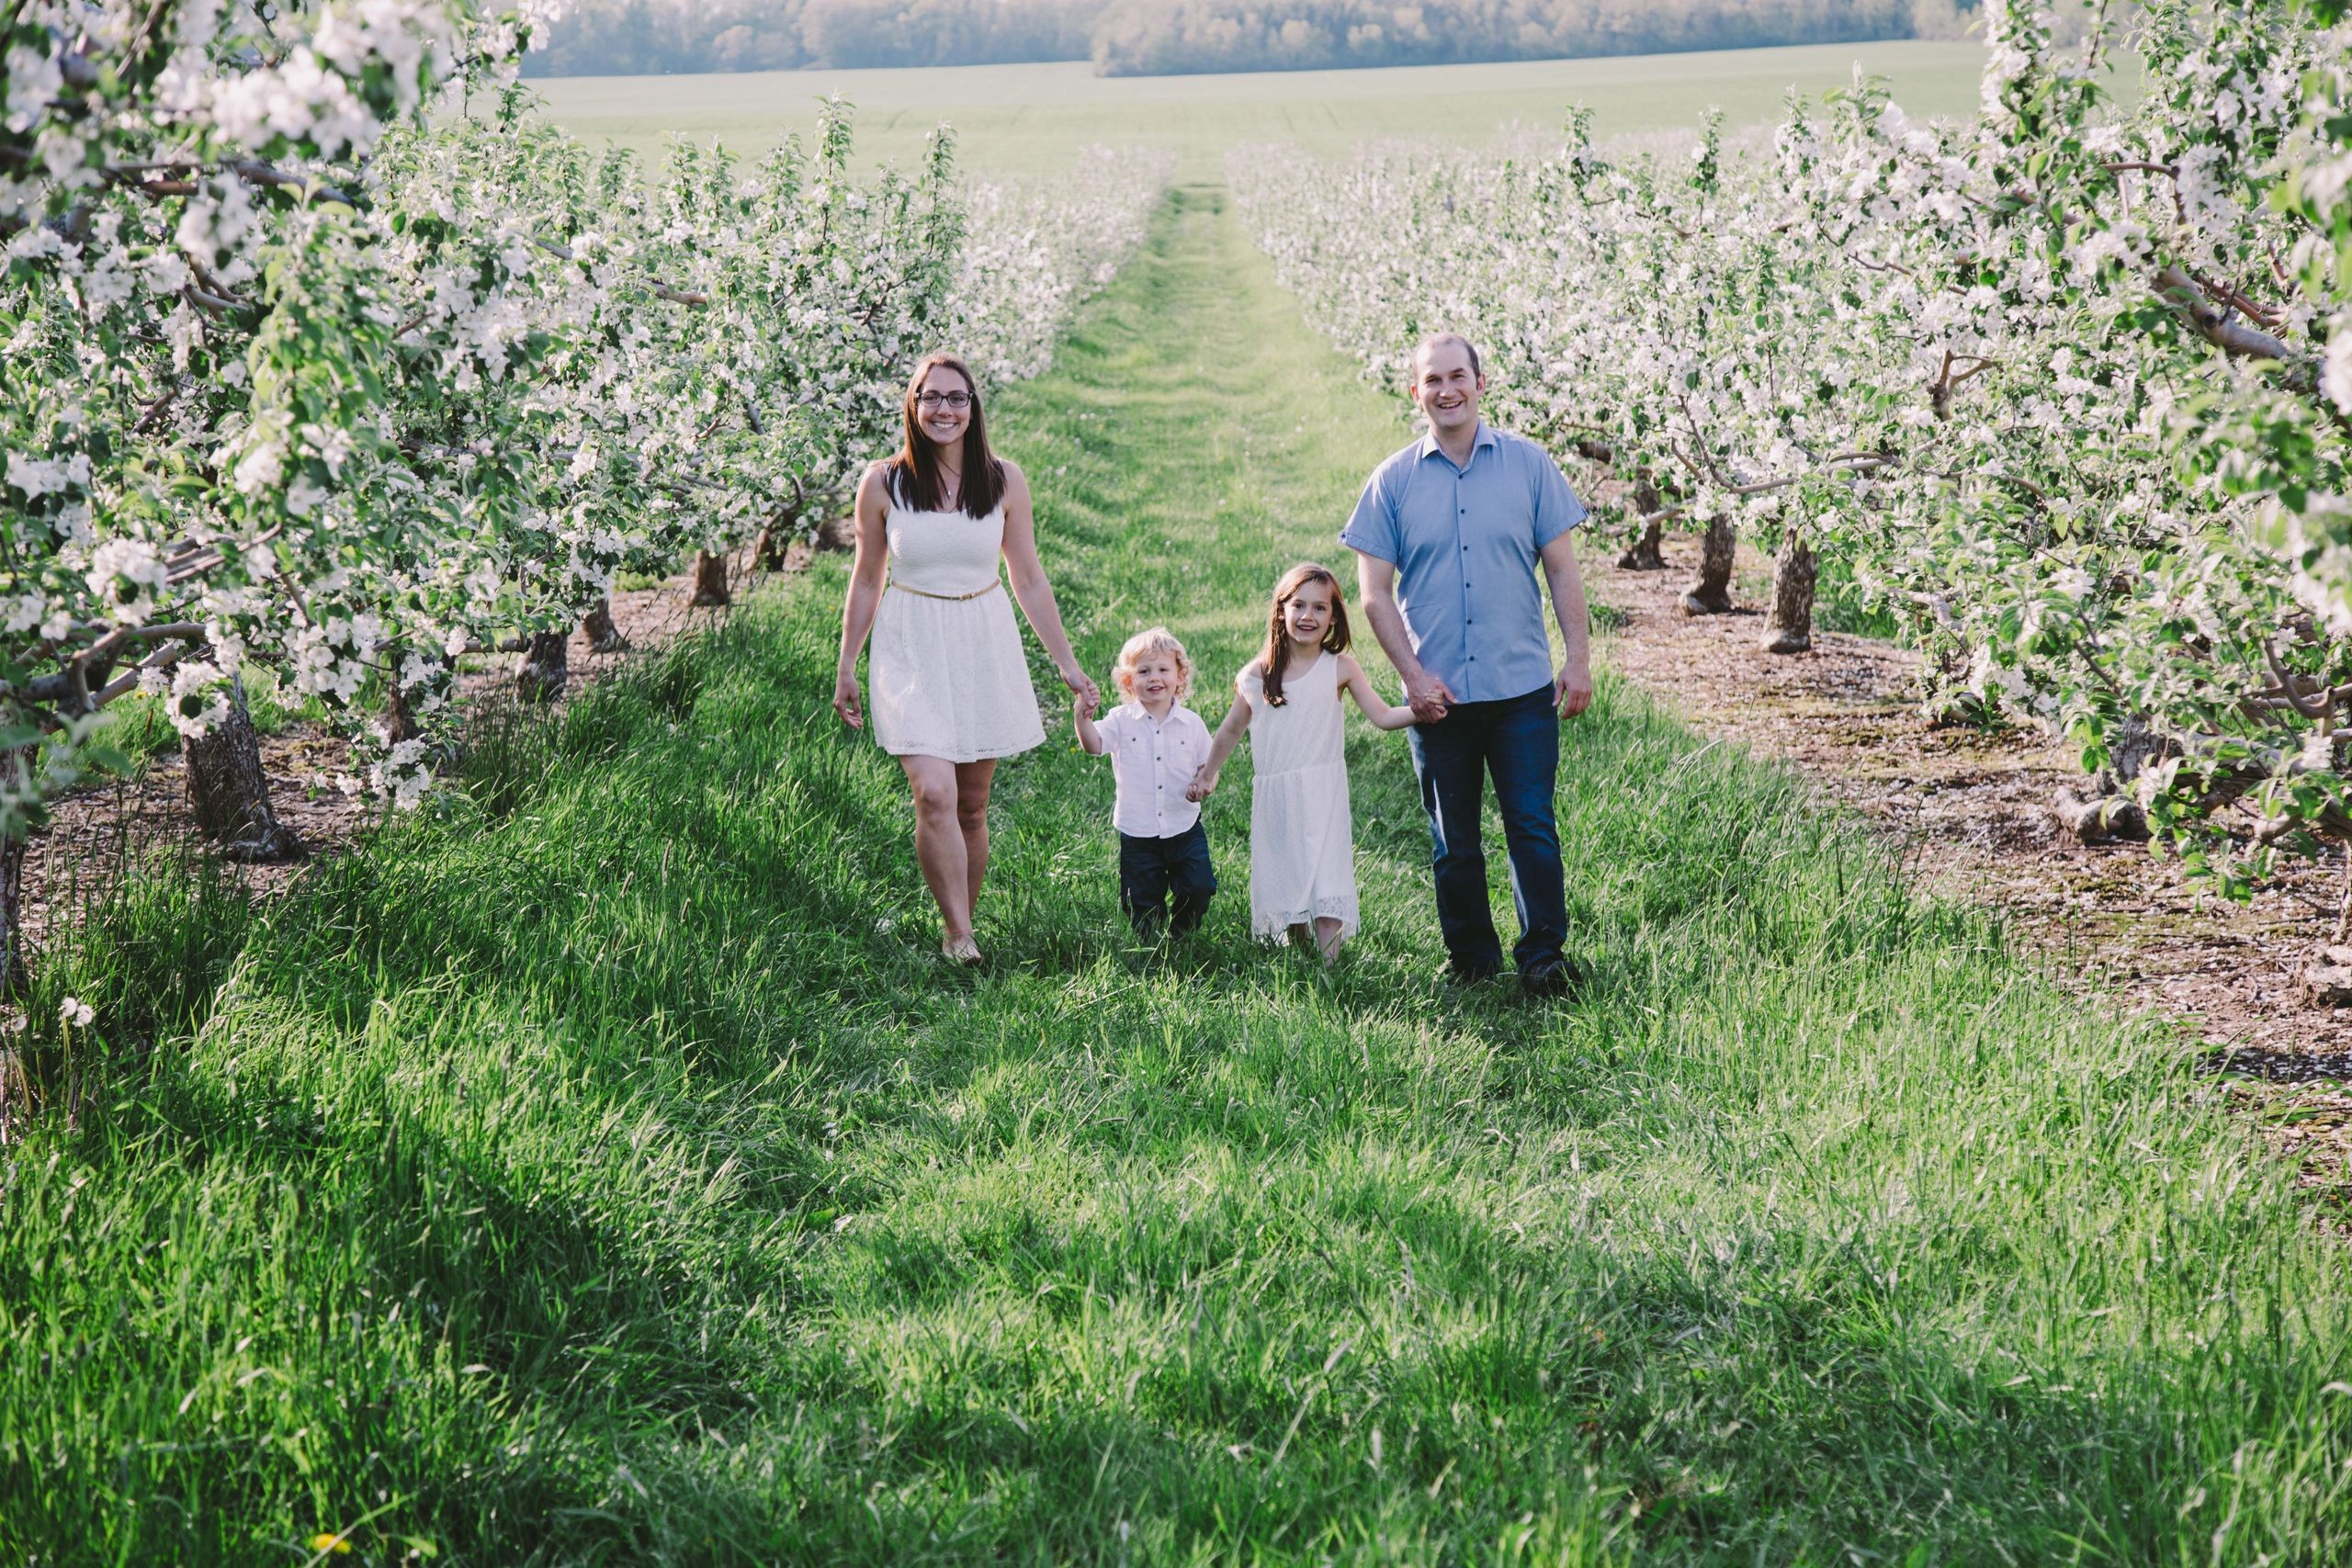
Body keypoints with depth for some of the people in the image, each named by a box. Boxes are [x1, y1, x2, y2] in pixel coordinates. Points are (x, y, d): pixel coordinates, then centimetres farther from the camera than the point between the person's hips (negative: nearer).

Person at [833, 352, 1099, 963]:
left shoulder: (1004, 480, 1)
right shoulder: (883, 483, -3)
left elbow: (1029, 579, 9)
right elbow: (866, 581, 7)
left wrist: (1066, 663, 9)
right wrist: (846, 669, 10)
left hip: (985, 648, 2)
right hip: (911, 650, -2)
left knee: (972, 806, 7)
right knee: (935, 794, -18)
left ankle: (960, 927, 21)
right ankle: (960, 935, -9)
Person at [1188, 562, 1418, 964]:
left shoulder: (1339, 668, 0)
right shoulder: (1257, 674, 6)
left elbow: (1383, 717, -1)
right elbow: (1232, 728, 21)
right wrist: (1208, 773, 31)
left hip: (1322, 795, -3)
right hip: (1273, 797, 3)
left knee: (1324, 884, -11)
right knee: (1285, 882, 3)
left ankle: (1329, 966, -16)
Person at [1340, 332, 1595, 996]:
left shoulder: (1528, 465, 2)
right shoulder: (1392, 482, 2)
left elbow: (1562, 570, 5)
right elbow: (1375, 593, 2)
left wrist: (1578, 659, -2)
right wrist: (1414, 675, -7)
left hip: (1523, 690, -1)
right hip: (1439, 694, 1)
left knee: (1533, 827, -2)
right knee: (1453, 841, 9)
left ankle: (1544, 955, 8)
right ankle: (1471, 958, 21)